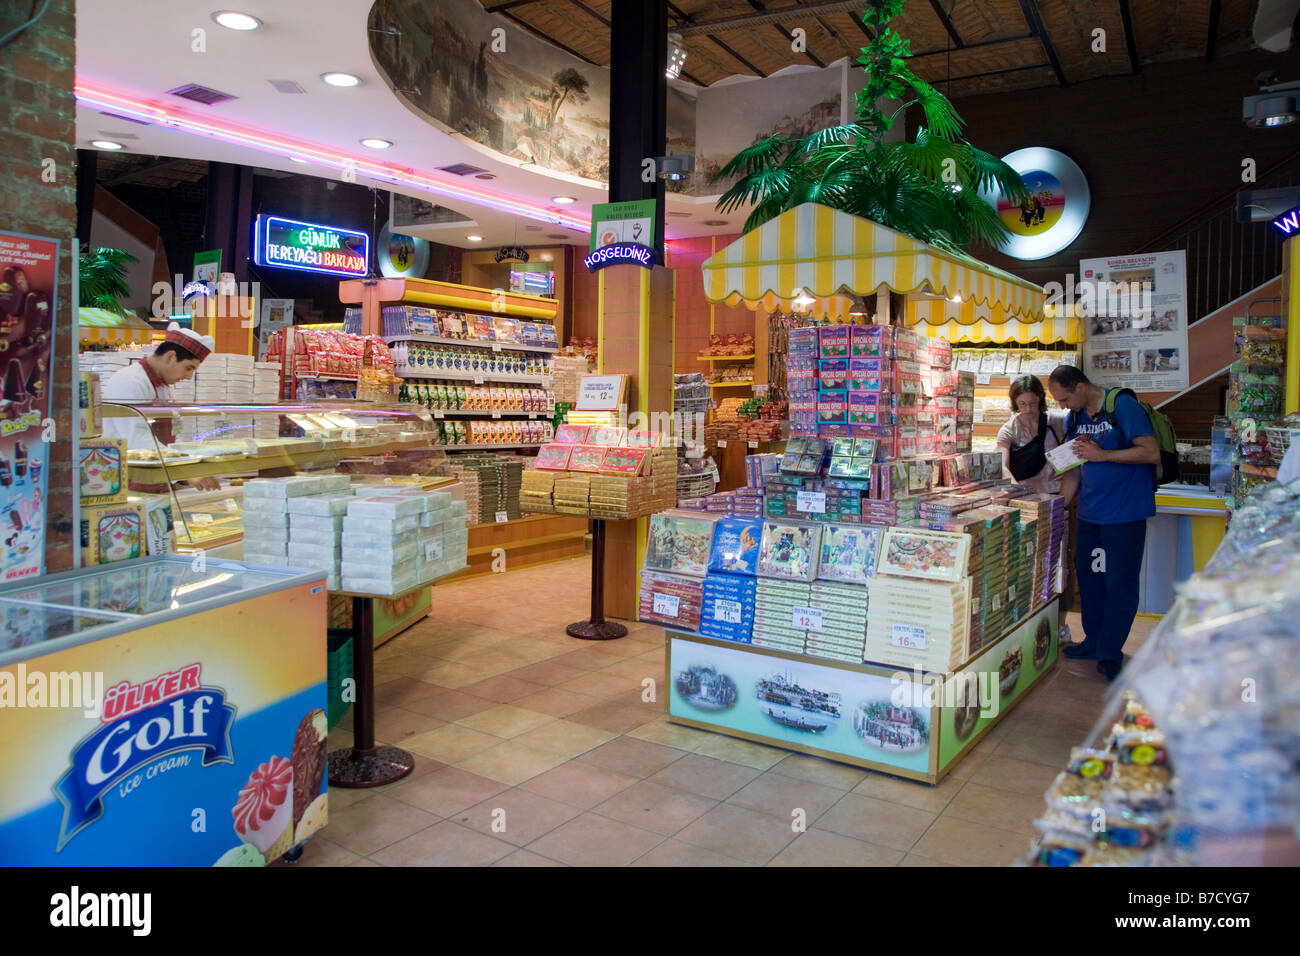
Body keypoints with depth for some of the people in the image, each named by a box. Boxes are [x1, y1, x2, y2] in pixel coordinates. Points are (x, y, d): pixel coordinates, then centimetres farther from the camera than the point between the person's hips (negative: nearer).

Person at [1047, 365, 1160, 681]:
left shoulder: (1123, 406, -13)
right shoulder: (1074, 418, 8)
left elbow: (1152, 453, -18)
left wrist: (1102, 454, -23)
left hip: (1125, 512, -7)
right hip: (1090, 510, 7)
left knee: (1120, 583, -1)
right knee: (1088, 574, 14)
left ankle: (1109, 654, 9)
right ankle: (1094, 642, 28)